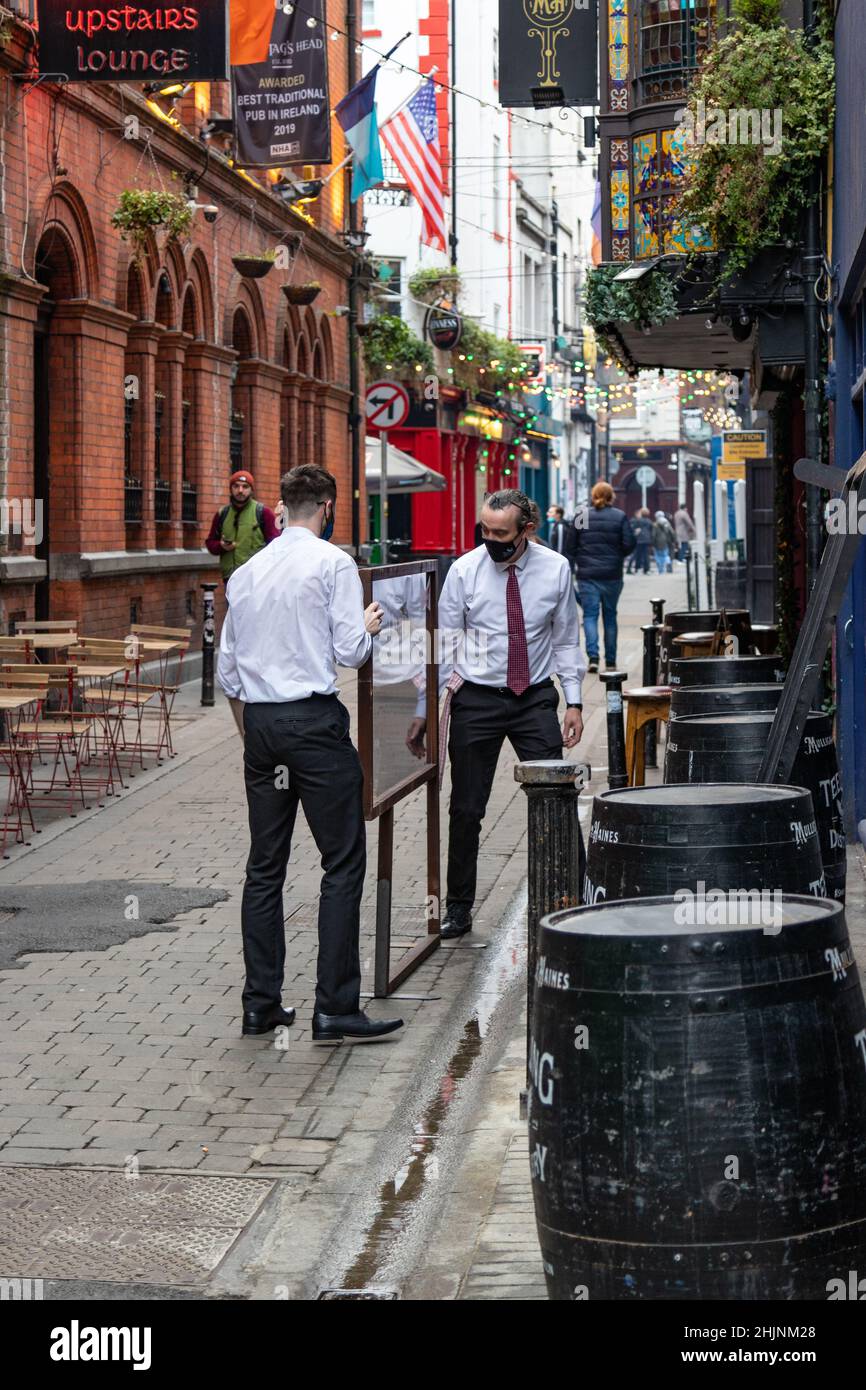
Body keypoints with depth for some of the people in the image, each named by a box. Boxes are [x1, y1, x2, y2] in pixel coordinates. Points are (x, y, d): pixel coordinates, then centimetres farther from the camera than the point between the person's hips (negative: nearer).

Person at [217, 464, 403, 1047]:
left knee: (265, 866, 10)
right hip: (314, 720, -6)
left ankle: (261, 1002, 13)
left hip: (259, 721, 7)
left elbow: (228, 671, 15)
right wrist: (369, 626, 11)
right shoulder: (333, 563, -5)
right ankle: (335, 1008, -8)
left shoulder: (246, 573, 13)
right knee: (343, 863, -4)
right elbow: (349, 653, -10)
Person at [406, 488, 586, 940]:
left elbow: (566, 639, 5)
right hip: (476, 699, -1)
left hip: (536, 699, 1)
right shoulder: (464, 570, -8)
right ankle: (458, 910, 17)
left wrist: (574, 702, 1)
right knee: (466, 810, 4)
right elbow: (444, 643, -3)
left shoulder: (555, 569, -3)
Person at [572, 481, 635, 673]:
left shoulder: (582, 517, 0)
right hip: (612, 575, 0)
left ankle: (593, 656, -17)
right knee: (610, 615, 11)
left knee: (589, 614, 1)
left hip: (587, 574, 0)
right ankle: (610, 661, 15)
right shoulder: (620, 517, -3)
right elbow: (629, 544, -7)